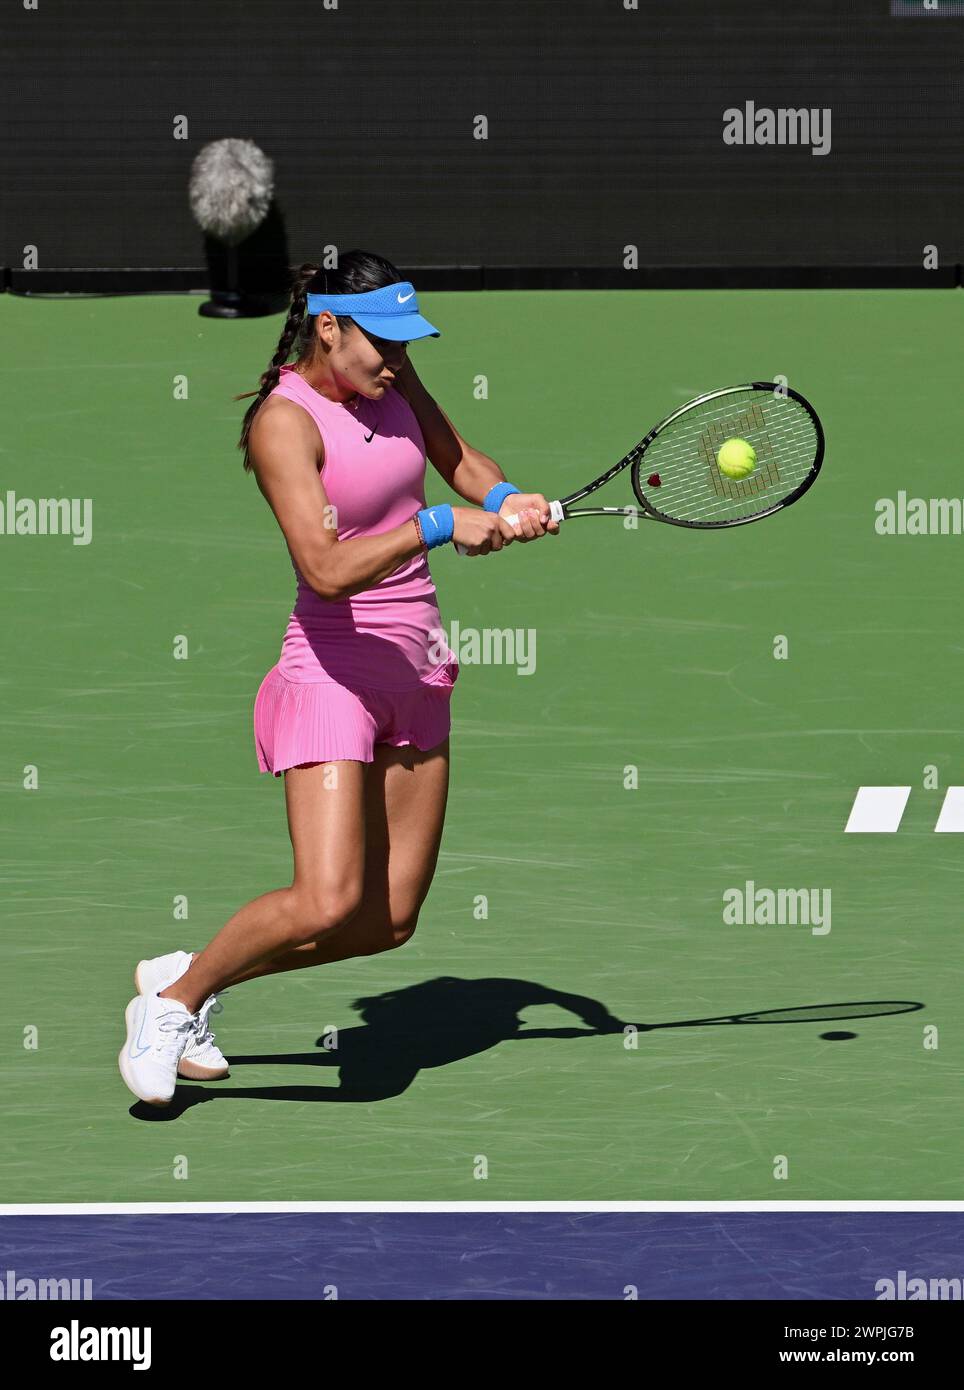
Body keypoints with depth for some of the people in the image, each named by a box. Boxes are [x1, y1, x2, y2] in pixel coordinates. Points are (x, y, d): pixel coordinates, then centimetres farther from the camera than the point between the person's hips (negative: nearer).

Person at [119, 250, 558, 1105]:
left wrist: (504, 500, 0)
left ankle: (190, 976, 22)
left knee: (390, 920, 5)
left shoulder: (389, 379, 4)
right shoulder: (284, 422, -18)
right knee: (326, 903, -20)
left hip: (416, 672, 8)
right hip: (332, 673, -8)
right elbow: (327, 569, -29)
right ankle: (172, 1002, 4)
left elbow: (459, 458, 21)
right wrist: (438, 525, -29)